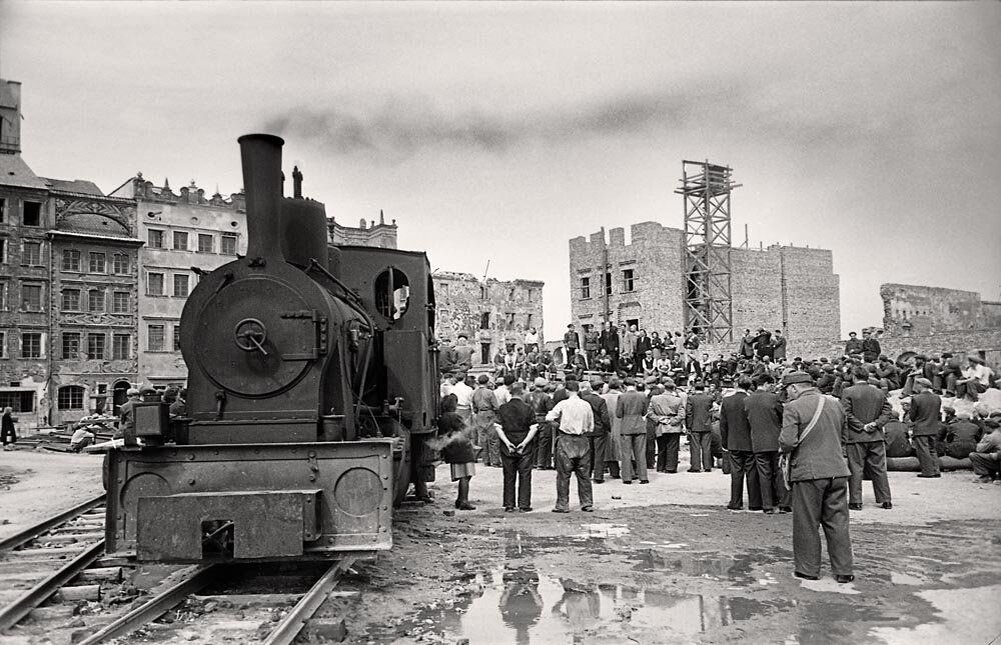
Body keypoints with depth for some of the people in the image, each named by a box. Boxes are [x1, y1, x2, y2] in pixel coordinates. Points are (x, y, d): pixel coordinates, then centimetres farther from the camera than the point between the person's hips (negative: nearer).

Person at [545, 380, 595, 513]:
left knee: (563, 475, 3)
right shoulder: (586, 405, 3)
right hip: (582, 441, 4)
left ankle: (563, 505, 4)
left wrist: (559, 419, 8)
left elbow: (549, 418, -10)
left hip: (566, 440, -4)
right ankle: (587, 503, 15)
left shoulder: (563, 404, -7)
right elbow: (591, 427, 8)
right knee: (583, 474, 12)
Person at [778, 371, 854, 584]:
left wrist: (784, 447, 3)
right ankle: (843, 570, 16)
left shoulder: (793, 407, -11)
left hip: (808, 472, -5)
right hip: (837, 470, 5)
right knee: (837, 522, 12)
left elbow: (787, 442, -18)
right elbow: (839, 434, 19)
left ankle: (809, 568, 15)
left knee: (806, 523, 7)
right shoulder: (834, 403, 9)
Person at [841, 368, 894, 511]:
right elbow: (888, 411, 4)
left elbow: (846, 414, -12)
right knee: (879, 469, 11)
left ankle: (856, 501, 1)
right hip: (877, 437, 4)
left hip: (856, 437, -4)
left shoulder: (848, 392, -5)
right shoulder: (879, 392, 9)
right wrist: (876, 423, -5)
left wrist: (861, 427, -9)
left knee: (855, 469, 0)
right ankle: (885, 500, 15)